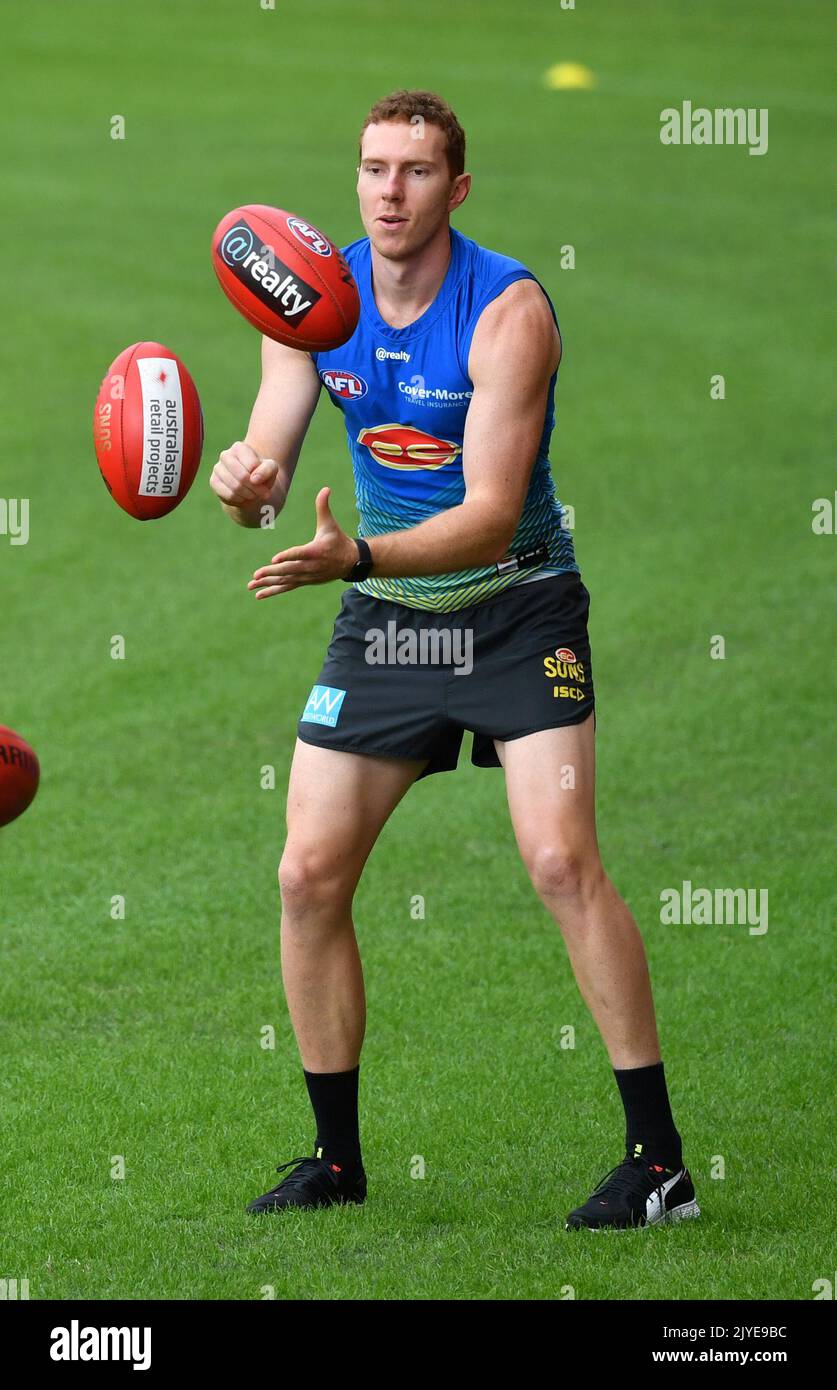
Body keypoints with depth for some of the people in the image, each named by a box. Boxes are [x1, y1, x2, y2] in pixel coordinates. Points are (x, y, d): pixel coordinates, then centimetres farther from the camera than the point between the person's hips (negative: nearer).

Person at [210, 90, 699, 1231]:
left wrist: (354, 558, -39)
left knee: (561, 860, -19)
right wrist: (247, 482, -29)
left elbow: (491, 516, -25)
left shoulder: (510, 311, -19)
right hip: (383, 620, 5)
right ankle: (337, 1157, 15)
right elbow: (269, 455, -4)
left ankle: (660, 1160, -14)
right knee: (309, 875, -1)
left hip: (515, 608, -5)